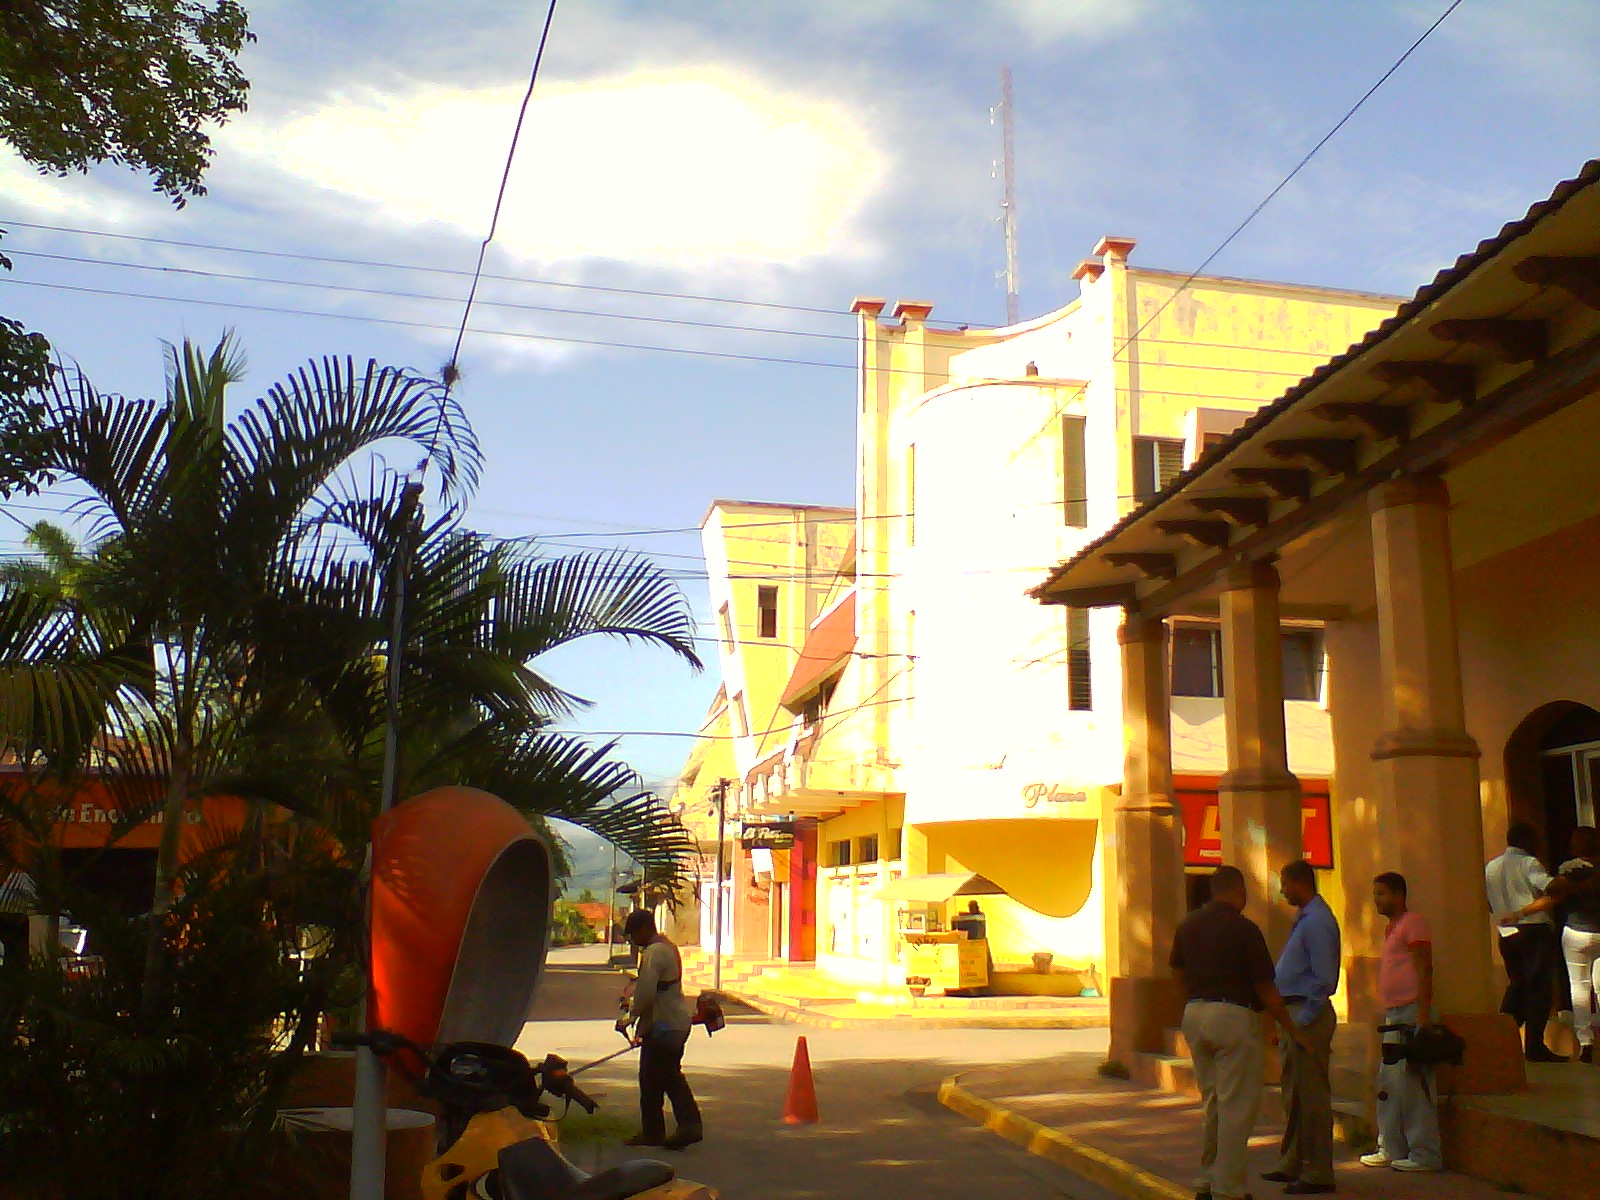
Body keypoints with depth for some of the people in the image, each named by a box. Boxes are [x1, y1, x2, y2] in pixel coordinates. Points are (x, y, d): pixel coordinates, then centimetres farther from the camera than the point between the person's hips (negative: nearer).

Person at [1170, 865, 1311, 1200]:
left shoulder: (1188, 925, 7)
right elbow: (1265, 987, -8)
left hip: (1194, 1013, 7)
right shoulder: (1244, 929, -10)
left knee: (1212, 1100, 17)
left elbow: (1178, 970, 13)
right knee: (1237, 1104, 0)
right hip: (1233, 1015, -7)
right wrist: (1292, 1029, 1)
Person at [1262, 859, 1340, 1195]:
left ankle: (1317, 1174, 6)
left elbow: (1324, 979, -22)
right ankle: (1292, 1164, 29)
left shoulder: (1317, 922, -18)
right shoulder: (1304, 919, 13)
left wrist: (1303, 1022, -20)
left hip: (1308, 1016, -10)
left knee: (1312, 1095, -2)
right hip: (1294, 1014, 10)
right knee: (1293, 1094, 18)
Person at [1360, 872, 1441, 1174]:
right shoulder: (1391, 929, 21)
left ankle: (1425, 1154, -4)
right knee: (1388, 1085, 11)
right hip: (1394, 1017, 10)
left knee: (1413, 1085, -9)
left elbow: (1424, 970, -14)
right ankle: (1391, 1149, 18)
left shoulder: (1413, 923, -7)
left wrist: (1423, 1013, -21)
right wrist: (1389, 1015, 18)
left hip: (1412, 1013, -10)